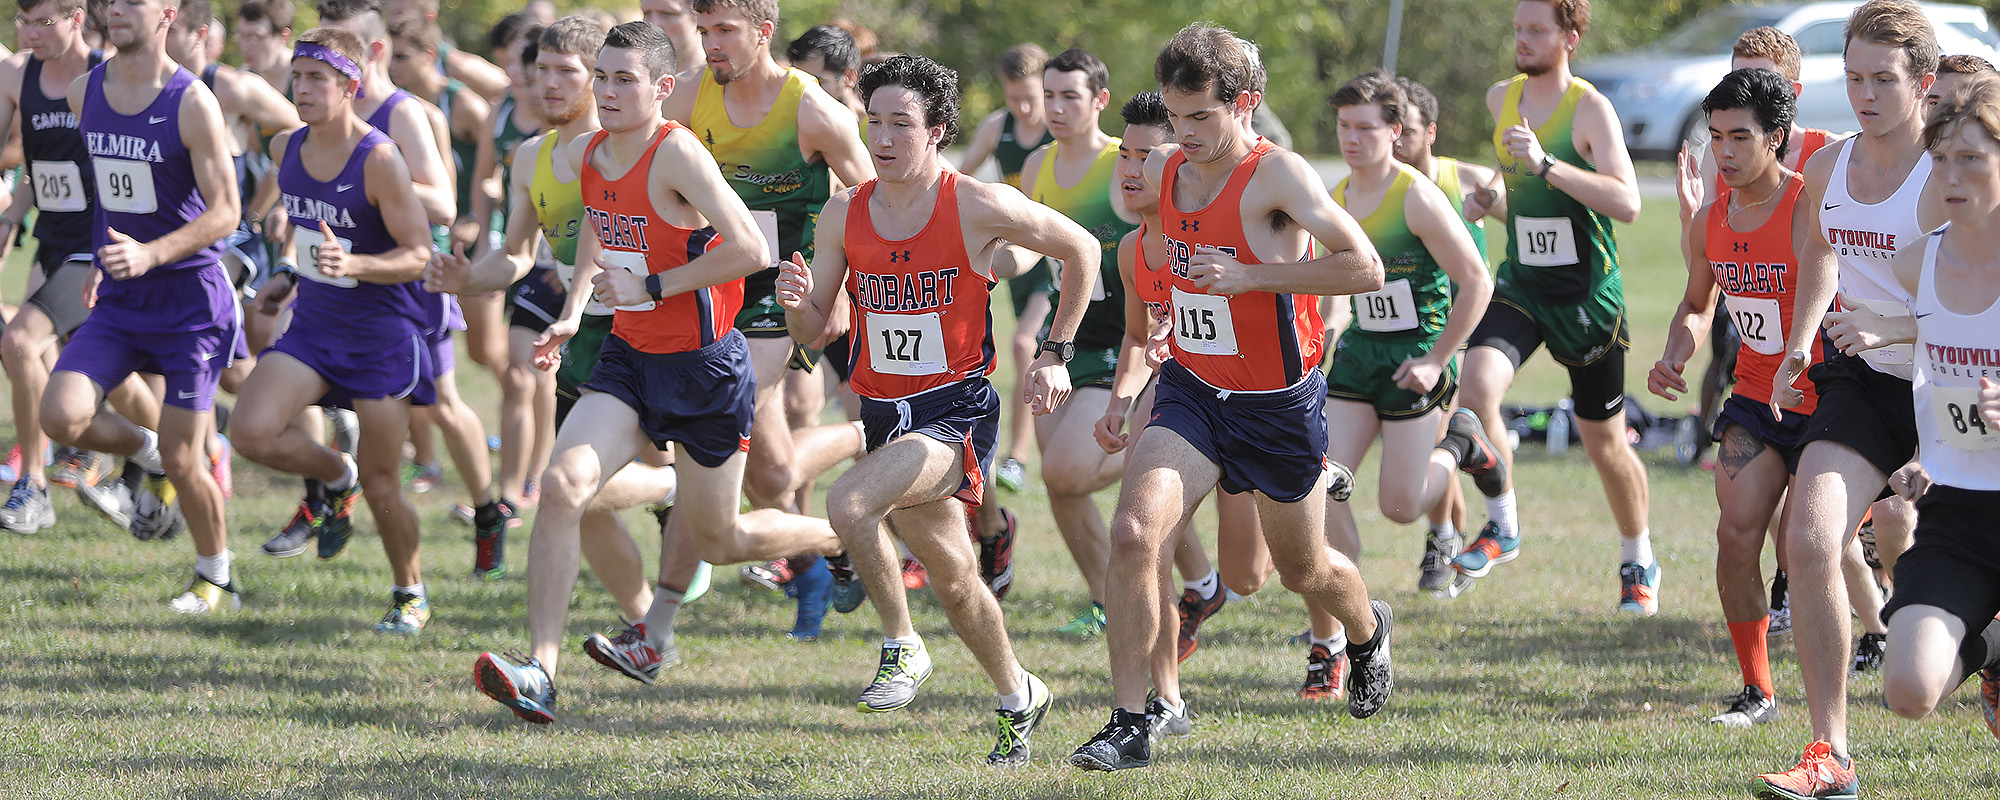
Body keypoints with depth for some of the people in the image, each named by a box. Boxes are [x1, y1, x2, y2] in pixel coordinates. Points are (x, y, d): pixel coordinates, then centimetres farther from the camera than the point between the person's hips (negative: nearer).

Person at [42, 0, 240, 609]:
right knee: (61, 416, -16)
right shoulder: (84, 94, 4)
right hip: (119, 302, 5)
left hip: (190, 299, -5)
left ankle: (216, 576, 21)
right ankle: (147, 456, 15)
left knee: (181, 460, -2)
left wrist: (150, 254, -28)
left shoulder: (192, 103, -14)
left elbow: (224, 212, -15)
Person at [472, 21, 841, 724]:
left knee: (718, 541, 9)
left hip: (706, 367, -6)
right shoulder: (582, 157, 2)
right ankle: (539, 672, -20)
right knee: (562, 484, -18)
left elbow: (751, 250, -28)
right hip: (629, 357, 6)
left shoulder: (678, 154, -20)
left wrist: (651, 286, -23)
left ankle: (848, 537, 39)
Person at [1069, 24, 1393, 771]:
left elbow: (1365, 268, -24)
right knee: (1134, 530, -21)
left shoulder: (1277, 174, -18)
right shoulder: (1162, 172, 1)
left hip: (1280, 406, -4)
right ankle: (1129, 724, -16)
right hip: (1192, 392, 4)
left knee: (1302, 569, 17)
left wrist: (1249, 276, -28)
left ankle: (1368, 633, 54)